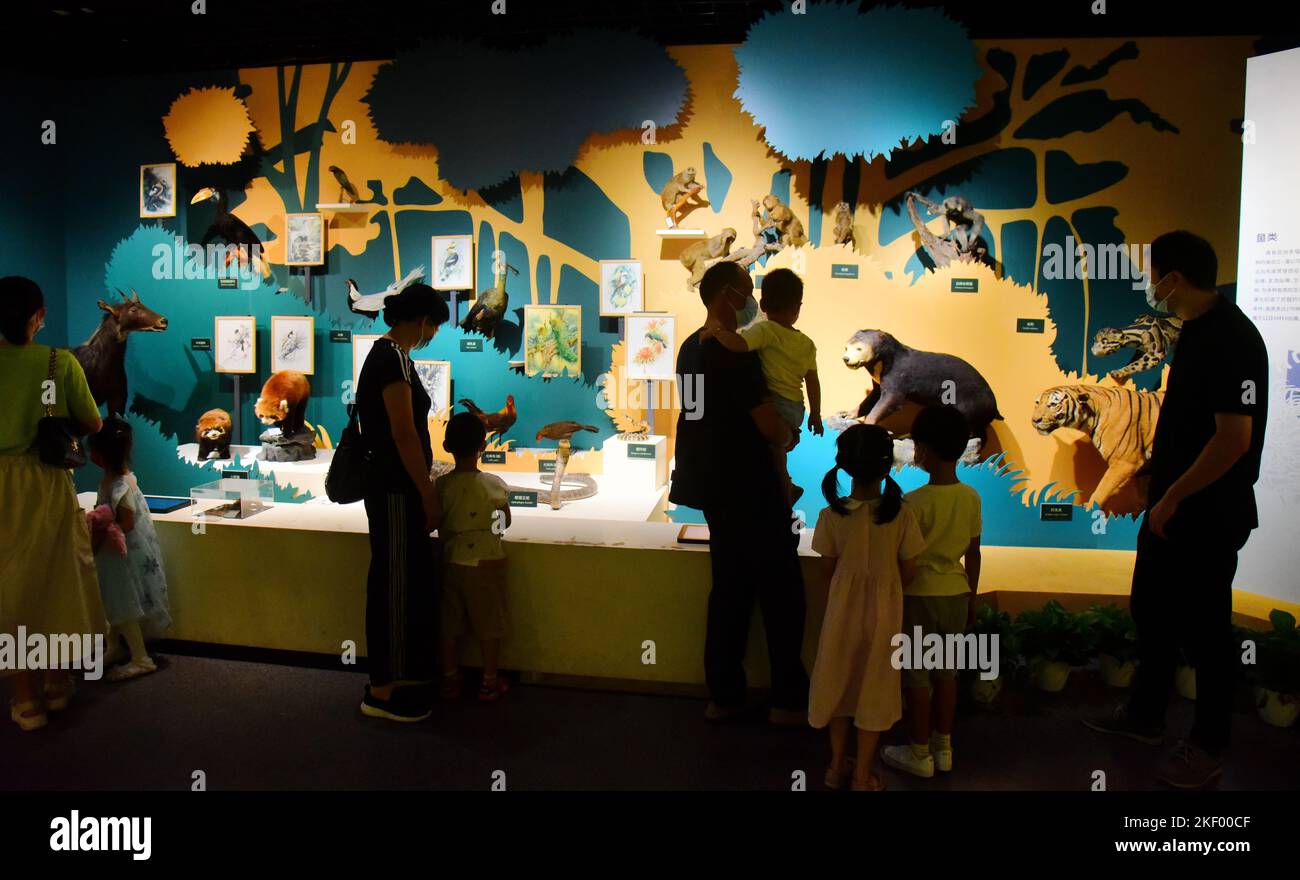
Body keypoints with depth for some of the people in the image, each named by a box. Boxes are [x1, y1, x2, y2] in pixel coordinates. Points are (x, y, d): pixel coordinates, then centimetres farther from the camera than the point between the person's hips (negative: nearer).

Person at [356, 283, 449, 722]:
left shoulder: (386, 354, 14)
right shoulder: (393, 358, -17)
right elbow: (404, 436, -20)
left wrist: (423, 488, 20)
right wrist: (427, 496, -14)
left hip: (394, 487, 10)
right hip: (397, 491, -10)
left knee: (410, 582, 16)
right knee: (397, 584, -1)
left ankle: (396, 678, 28)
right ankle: (383, 691, 10)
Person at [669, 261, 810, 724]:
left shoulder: (691, 348, 9)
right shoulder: (735, 353, -19)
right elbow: (769, 425, -20)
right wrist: (790, 437, 2)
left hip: (713, 487, 9)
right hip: (748, 490, -9)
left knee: (730, 589, 15)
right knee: (782, 591, 4)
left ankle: (724, 695, 20)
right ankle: (790, 699, 13)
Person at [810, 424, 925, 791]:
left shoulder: (832, 515, -15)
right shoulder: (901, 514, -17)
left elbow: (828, 569, -4)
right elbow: (908, 572, -8)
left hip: (843, 608, 1)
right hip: (883, 612, -1)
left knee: (840, 682, 19)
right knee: (873, 689, 13)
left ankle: (838, 765, 32)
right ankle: (862, 777, 23)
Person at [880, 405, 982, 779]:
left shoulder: (915, 502, -20)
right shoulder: (971, 497, -3)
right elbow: (973, 554, 6)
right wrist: (971, 597, 17)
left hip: (919, 595, -6)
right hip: (955, 594, 6)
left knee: (916, 675, 7)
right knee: (946, 671, 17)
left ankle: (919, 754, 18)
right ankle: (943, 748, 29)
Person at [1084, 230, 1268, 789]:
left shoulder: (1231, 339, -22)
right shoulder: (1194, 330, 8)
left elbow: (1235, 436, -27)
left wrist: (1173, 496, -21)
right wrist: (1153, 471, 16)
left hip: (1210, 514, -10)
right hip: (1172, 506, 10)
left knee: (1204, 626, 5)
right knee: (1151, 610, 19)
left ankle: (1209, 746, 22)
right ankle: (1144, 716, 36)